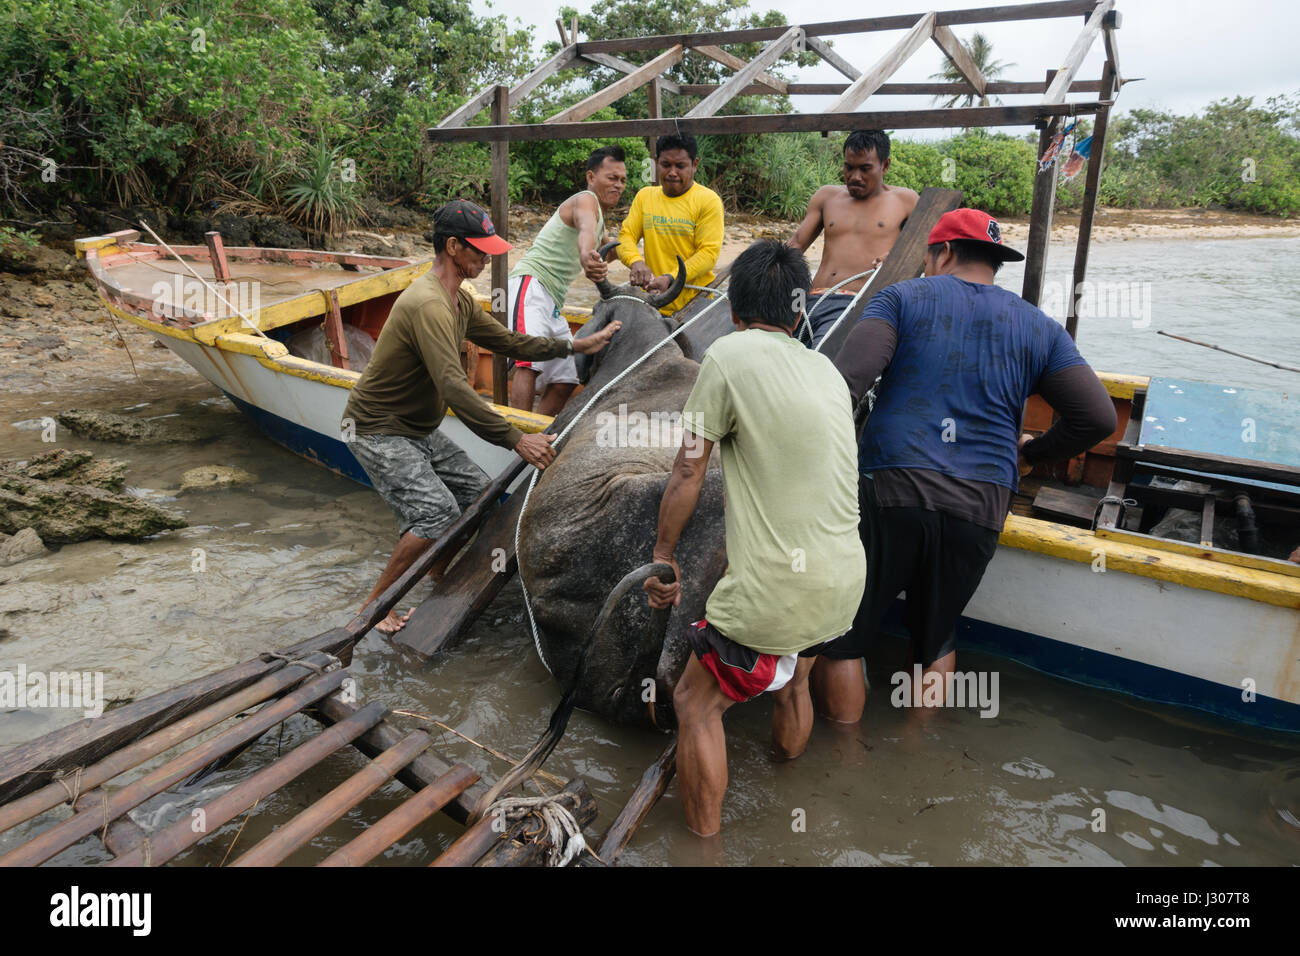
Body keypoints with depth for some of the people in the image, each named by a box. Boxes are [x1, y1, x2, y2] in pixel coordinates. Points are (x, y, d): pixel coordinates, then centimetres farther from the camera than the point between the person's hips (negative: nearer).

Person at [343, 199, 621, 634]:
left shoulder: (459, 299, 5)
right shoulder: (428, 304, -28)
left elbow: (506, 340, 15)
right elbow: (454, 387, -37)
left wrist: (574, 346, 10)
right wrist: (517, 439, -39)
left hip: (418, 429, 10)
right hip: (378, 430, -10)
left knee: (479, 491, 8)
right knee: (438, 512, -21)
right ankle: (375, 605, -4)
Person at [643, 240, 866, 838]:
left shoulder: (731, 354, -11)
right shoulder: (827, 370, 10)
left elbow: (688, 473, -8)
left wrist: (663, 555, 6)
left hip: (775, 591, -8)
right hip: (843, 584, 8)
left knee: (695, 703, 12)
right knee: (792, 682, 32)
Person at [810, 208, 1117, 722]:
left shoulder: (902, 298, 6)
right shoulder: (1039, 328, 14)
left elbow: (845, 382, -11)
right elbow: (1099, 417, 7)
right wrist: (1030, 453, 23)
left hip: (889, 492, -4)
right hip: (981, 509, 4)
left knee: (840, 636, 11)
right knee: (937, 638, 24)